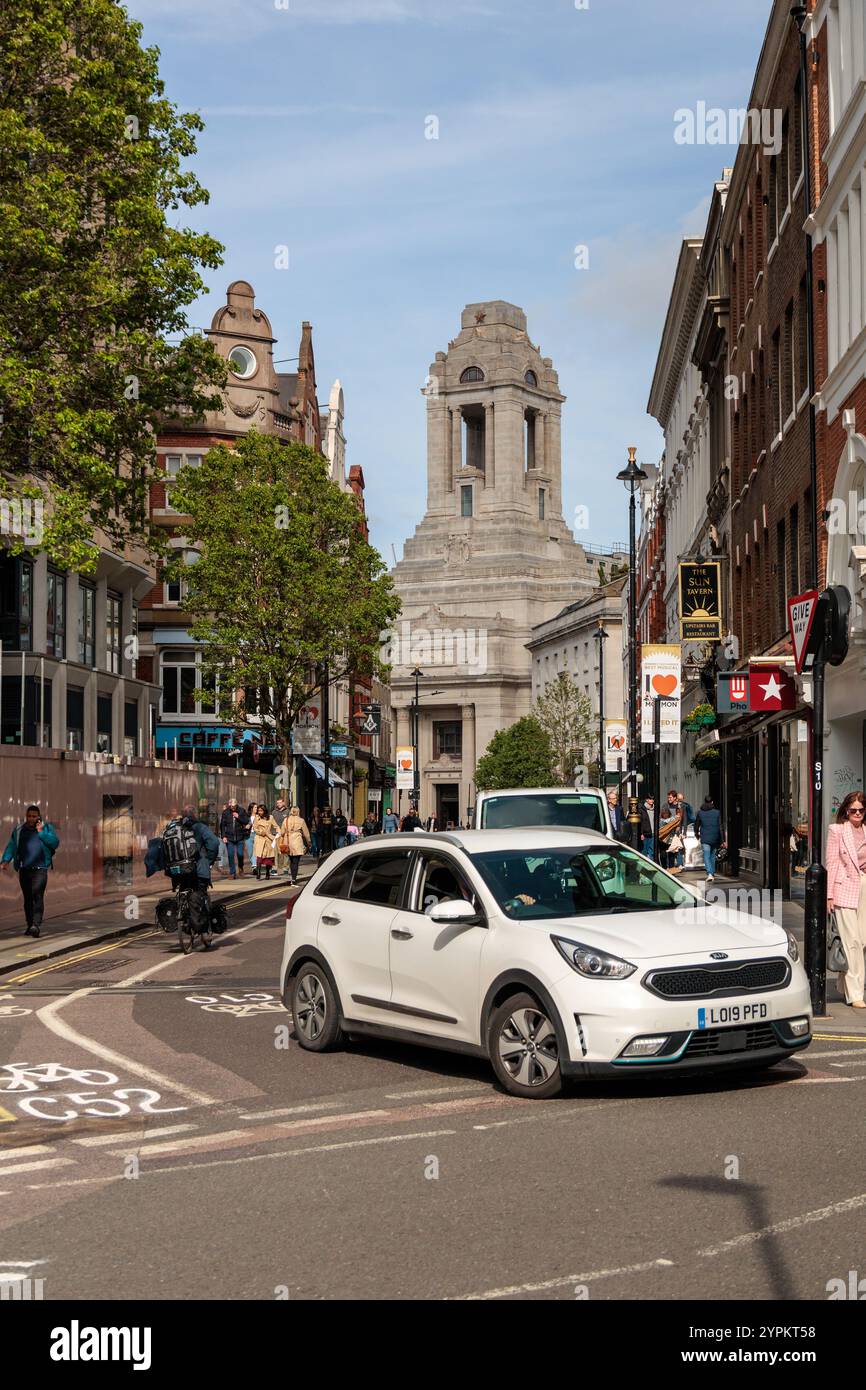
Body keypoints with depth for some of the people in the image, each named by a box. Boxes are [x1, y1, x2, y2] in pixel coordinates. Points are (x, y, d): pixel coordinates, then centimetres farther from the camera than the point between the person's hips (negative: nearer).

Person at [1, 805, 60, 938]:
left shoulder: (47, 827, 7)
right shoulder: (19, 830, 12)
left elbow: (55, 842, -4)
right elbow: (11, 846, 6)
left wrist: (41, 833, -11)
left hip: (40, 868, -3)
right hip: (24, 869, 3)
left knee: (37, 895, -16)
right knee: (27, 898, 7)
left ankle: (36, 925, -24)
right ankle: (29, 925, 15)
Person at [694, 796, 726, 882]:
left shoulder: (700, 813, -1)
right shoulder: (717, 813, -3)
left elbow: (696, 825, 10)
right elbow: (720, 827, -5)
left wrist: (697, 834, 30)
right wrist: (722, 840, -3)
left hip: (705, 839, -1)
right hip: (715, 839, 1)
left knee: (706, 856, -4)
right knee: (713, 856, 18)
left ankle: (710, 874, -22)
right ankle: (713, 873, 25)